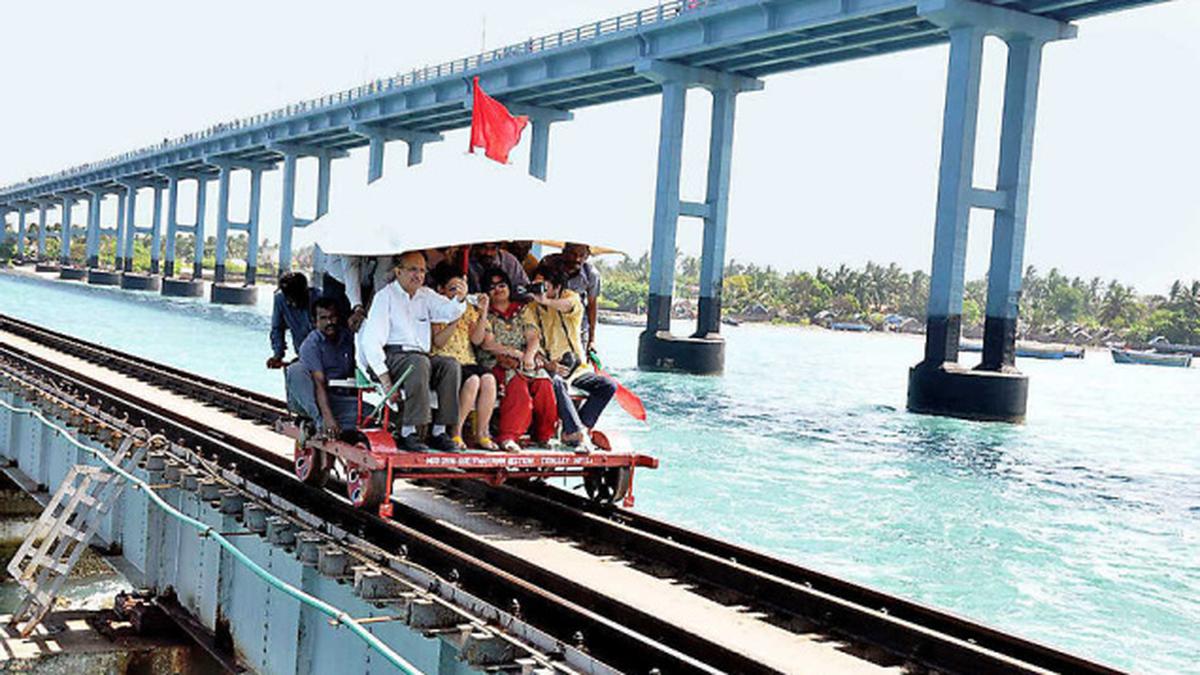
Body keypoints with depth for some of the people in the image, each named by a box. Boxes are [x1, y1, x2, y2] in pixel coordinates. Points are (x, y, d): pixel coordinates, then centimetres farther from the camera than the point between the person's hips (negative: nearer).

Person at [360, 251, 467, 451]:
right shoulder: (385, 296, 1)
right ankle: (407, 433, -35)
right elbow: (371, 341, -7)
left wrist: (459, 299, -24)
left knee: (451, 365, -22)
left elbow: (450, 312, 1)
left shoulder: (426, 295, 19)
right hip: (390, 357, -5)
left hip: (421, 356, 5)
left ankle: (439, 432, -23)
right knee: (419, 363, -34)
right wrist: (385, 378, -18)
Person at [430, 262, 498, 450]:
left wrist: (483, 314, -2)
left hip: (467, 361, 5)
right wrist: (456, 317, -18)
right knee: (472, 380, -31)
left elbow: (477, 340, 9)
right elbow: (438, 342, -11)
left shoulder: (468, 309, 17)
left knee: (489, 378, -25)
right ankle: (456, 433, -19)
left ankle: (481, 434, -17)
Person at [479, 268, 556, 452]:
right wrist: (516, 353, -10)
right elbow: (487, 343, -3)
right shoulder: (485, 313, 11)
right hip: (498, 364, -3)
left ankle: (543, 434, -14)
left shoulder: (522, 311, 21)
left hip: (525, 363, 3)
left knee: (544, 383, -27)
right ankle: (508, 437, -38)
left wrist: (529, 355, -13)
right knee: (517, 384, -35)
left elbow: (533, 338, 9)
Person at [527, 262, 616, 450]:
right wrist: (547, 364, -26)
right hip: (549, 367, -3)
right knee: (556, 383, -37)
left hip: (576, 366, 3)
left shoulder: (570, 297, 0)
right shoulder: (531, 309, 0)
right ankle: (578, 431, -36)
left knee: (608, 385, -16)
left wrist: (545, 301, -48)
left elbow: (569, 305, -28)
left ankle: (572, 432, -18)